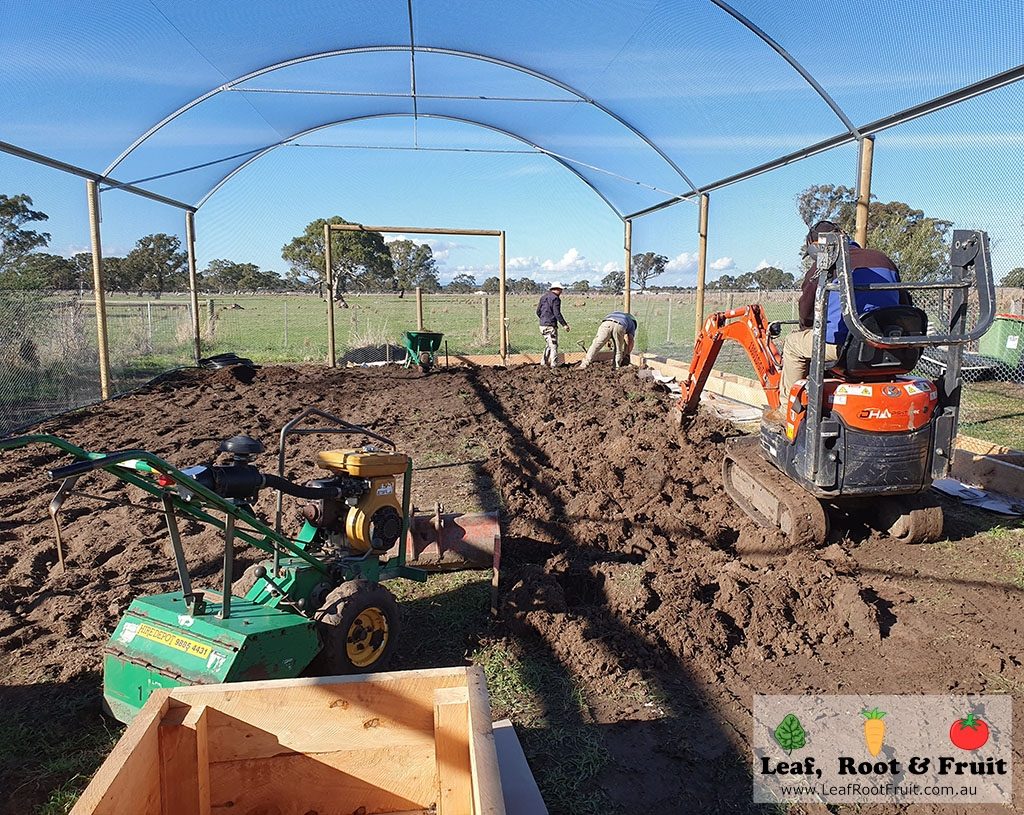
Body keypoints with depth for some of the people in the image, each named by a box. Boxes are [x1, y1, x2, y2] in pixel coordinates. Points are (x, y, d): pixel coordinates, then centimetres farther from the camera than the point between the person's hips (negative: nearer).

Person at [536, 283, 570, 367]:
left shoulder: (543, 297, 15)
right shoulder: (555, 298, -10)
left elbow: (538, 311, 18)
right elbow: (557, 313, -17)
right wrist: (564, 324, -13)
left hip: (542, 325, 8)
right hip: (550, 326, -8)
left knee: (548, 344, 19)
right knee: (553, 345, -4)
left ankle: (544, 363, 21)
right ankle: (554, 365, -5)